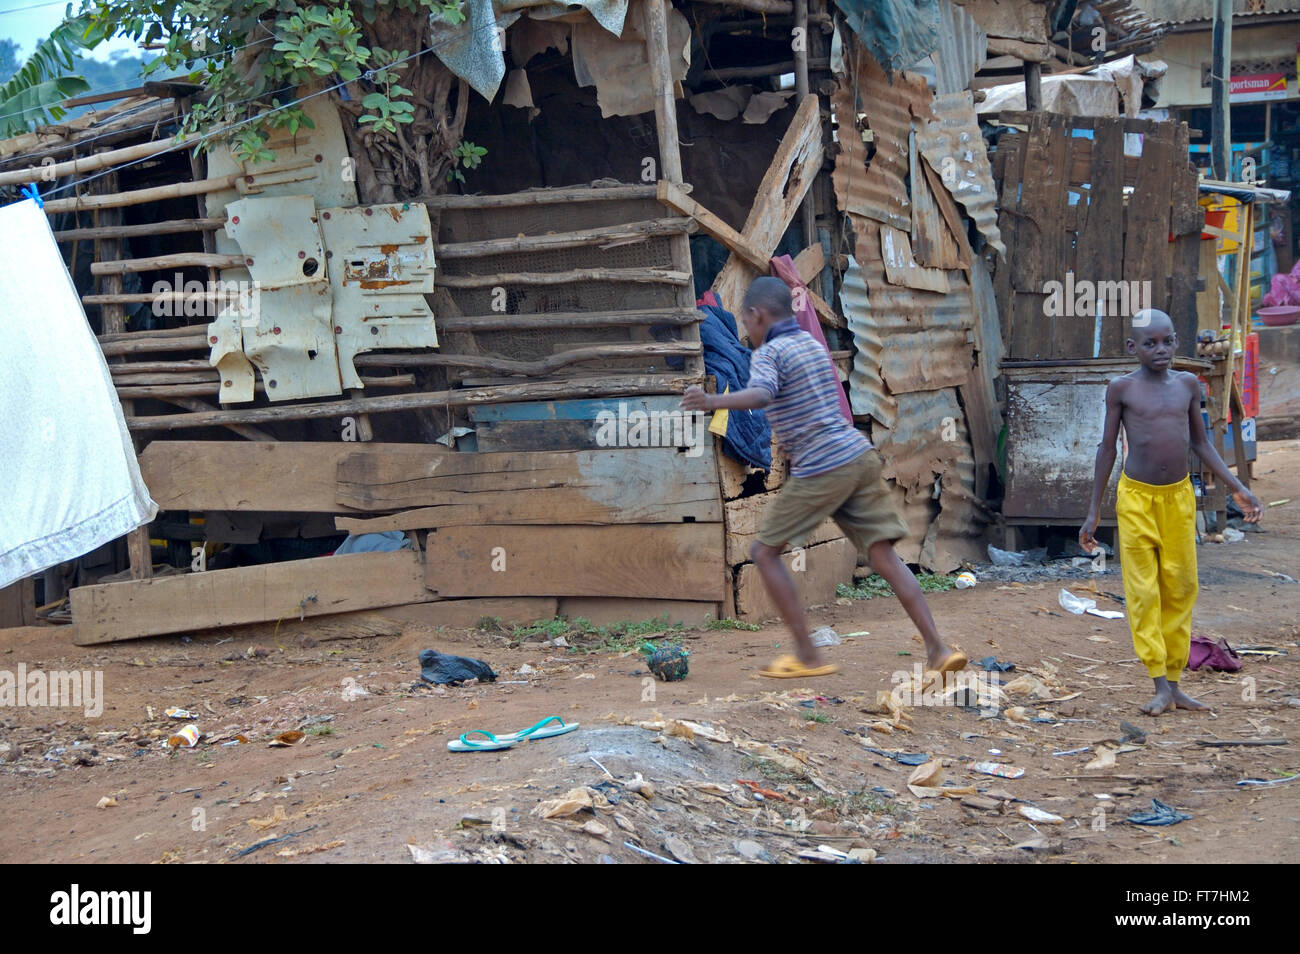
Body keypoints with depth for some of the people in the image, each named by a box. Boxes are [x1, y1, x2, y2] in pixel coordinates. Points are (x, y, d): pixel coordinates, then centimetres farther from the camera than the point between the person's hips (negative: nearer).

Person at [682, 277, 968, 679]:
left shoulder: (768, 353, -6)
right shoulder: (812, 343, 19)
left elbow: (762, 394, -28)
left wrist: (713, 401, -41)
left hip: (820, 471, -8)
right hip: (861, 455, 8)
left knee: (765, 551, 6)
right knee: (885, 557, 6)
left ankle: (808, 655, 4)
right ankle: (937, 650, -1)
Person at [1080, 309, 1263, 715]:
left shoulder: (1187, 384, 4)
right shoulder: (1122, 388, -5)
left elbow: (1200, 442, 13)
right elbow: (1107, 448, 1)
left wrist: (1236, 487, 6)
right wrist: (1094, 512, 1)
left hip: (1180, 497, 3)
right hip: (1137, 498, -3)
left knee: (1181, 589, 5)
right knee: (1143, 593, -3)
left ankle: (1175, 682, 13)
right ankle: (1161, 686, 0)